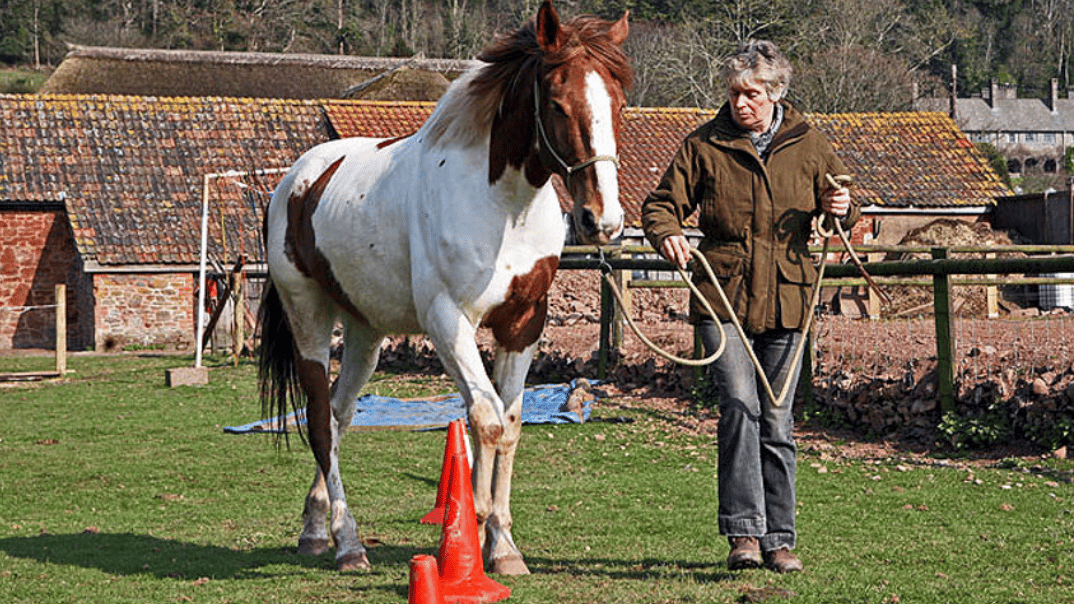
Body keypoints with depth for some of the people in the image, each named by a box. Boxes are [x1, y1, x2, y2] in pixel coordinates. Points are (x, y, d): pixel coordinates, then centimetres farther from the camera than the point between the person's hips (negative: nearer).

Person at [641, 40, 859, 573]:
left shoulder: (808, 144, 7)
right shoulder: (705, 145, 2)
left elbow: (840, 201, 17)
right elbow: (662, 202, 4)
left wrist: (842, 208, -8)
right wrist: (666, 233, -18)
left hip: (785, 300, 2)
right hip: (722, 294, -2)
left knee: (777, 422, 6)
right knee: (739, 405, -17)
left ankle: (778, 539, 14)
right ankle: (744, 532, -17)